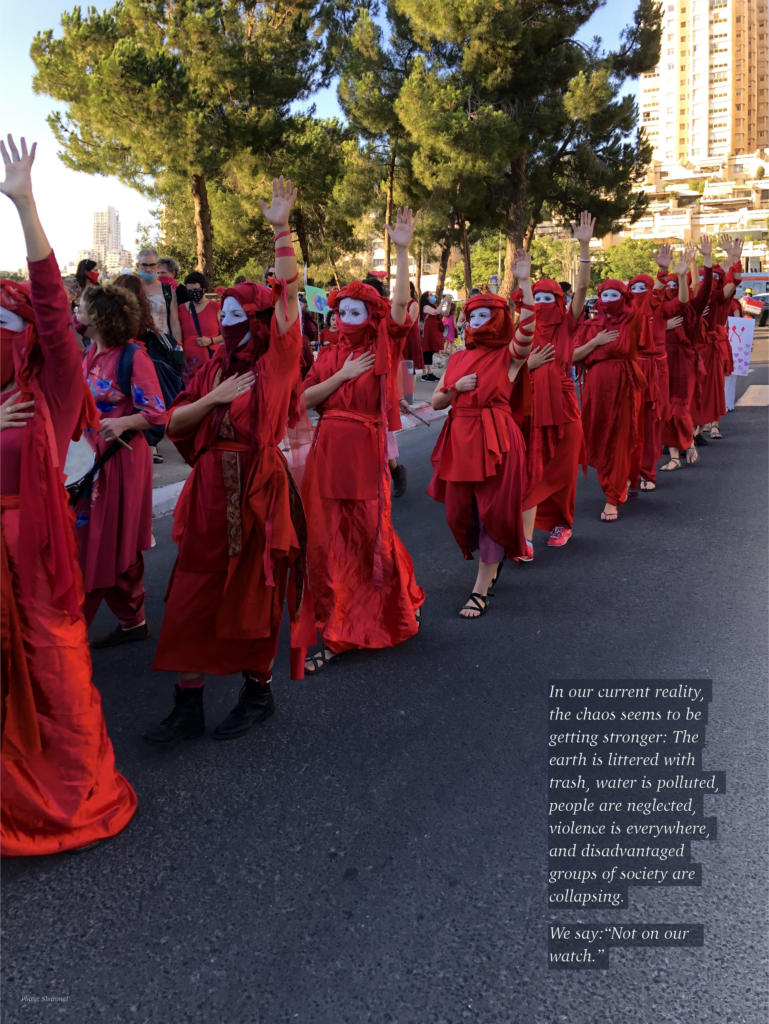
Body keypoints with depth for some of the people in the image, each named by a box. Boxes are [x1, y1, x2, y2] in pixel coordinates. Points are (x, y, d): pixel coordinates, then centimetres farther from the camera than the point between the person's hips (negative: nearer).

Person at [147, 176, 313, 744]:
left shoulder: (277, 361, -2)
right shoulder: (214, 367, 12)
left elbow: (287, 294, -13)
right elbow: (174, 423, 9)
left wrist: (282, 231, -16)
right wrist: (213, 398, -7)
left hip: (259, 490, -5)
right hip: (210, 494, 5)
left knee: (255, 596, 6)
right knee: (193, 597, 4)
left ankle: (259, 691, 25)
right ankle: (188, 704, 14)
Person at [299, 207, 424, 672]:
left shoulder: (383, 348, 0)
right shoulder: (330, 355, 11)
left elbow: (400, 306, -16)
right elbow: (305, 398, 3)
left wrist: (403, 251, -22)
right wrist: (342, 375, -8)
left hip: (365, 452, -4)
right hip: (327, 451, 4)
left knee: (371, 536, 3)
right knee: (328, 540, 6)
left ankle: (405, 602, 27)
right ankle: (338, 632, 18)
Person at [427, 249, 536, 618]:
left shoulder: (509, 355, -1)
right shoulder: (459, 358, 14)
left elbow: (527, 329, -23)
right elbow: (436, 401, 13)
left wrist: (524, 282, -26)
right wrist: (457, 387, -6)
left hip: (495, 438, -5)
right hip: (459, 439, 6)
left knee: (493, 510, -3)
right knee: (459, 511, 10)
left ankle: (481, 588, 5)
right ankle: (492, 561, 38)